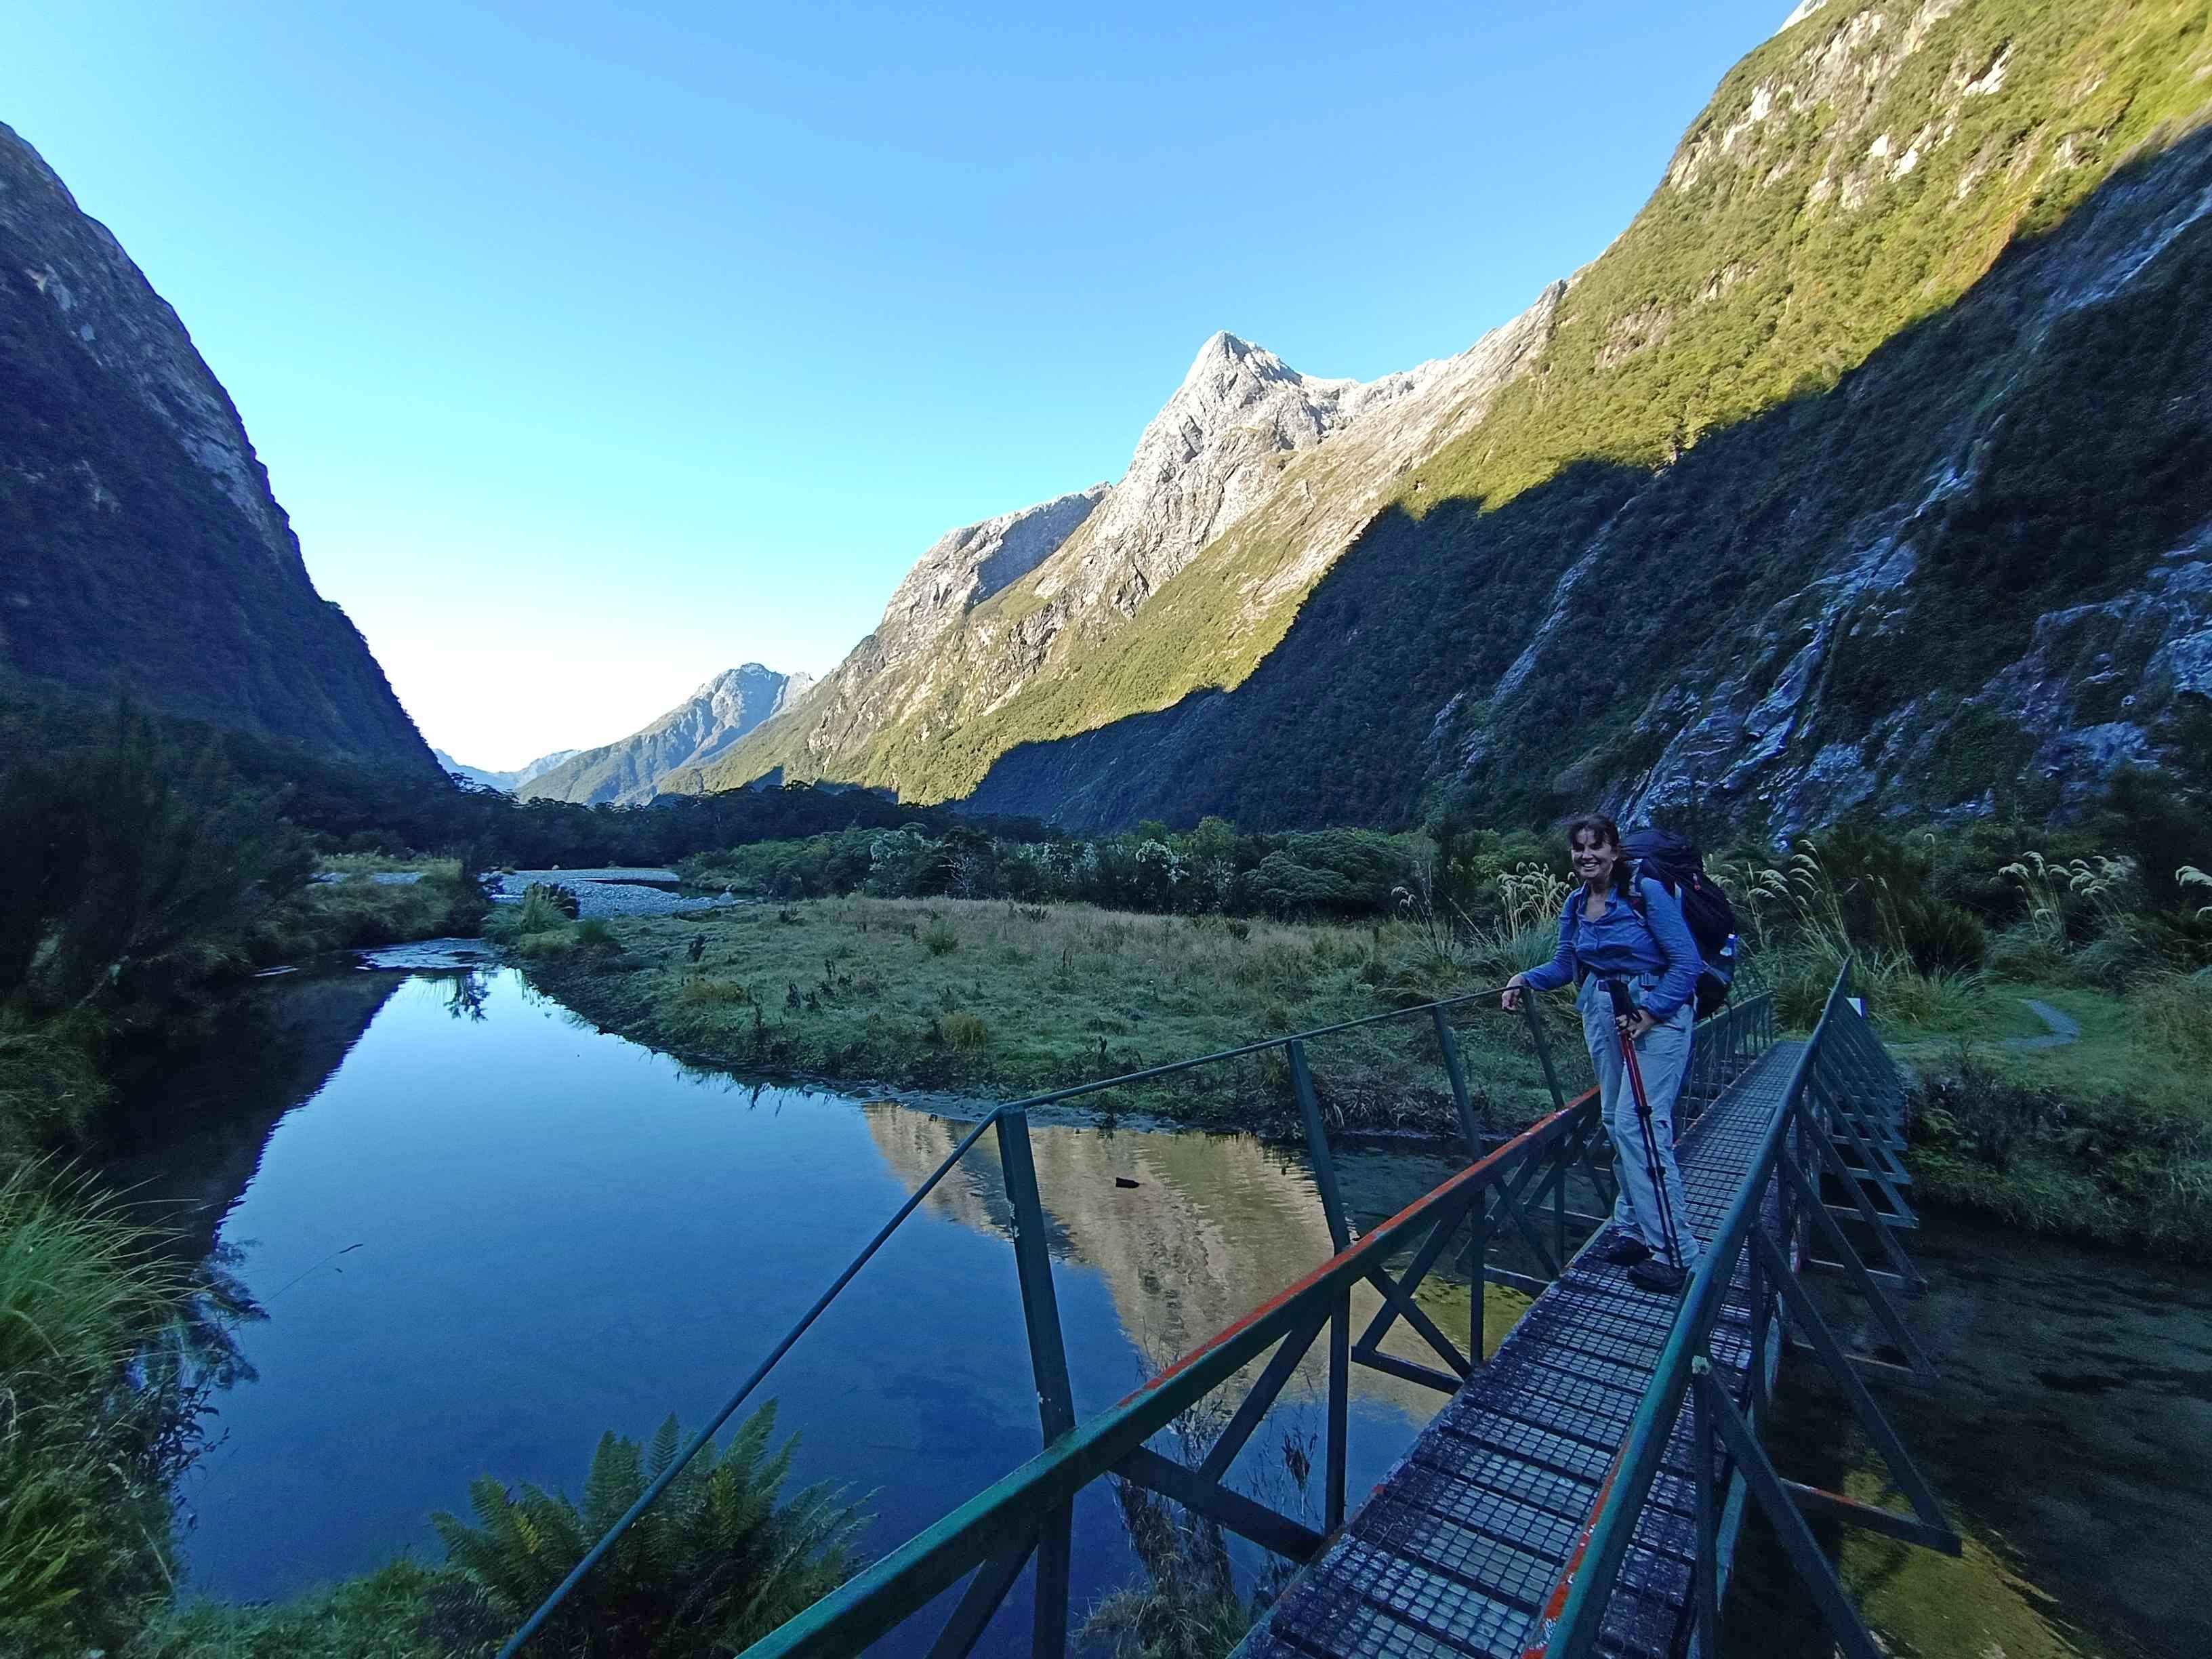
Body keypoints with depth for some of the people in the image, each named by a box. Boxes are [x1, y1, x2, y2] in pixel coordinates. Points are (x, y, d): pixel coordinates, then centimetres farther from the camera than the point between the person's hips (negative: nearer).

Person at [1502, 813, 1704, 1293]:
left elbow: (1687, 962, -13)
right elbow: (1566, 965, 17)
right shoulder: (1575, 904, 6)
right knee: (1615, 1122, 9)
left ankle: (1674, 1251, -2)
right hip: (1602, 1011, 7)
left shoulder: (1647, 892, -12)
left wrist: (1649, 1013, -18)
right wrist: (1526, 978, 1)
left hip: (1657, 1011, -6)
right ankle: (1634, 1230, 22)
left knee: (1639, 1123, -12)